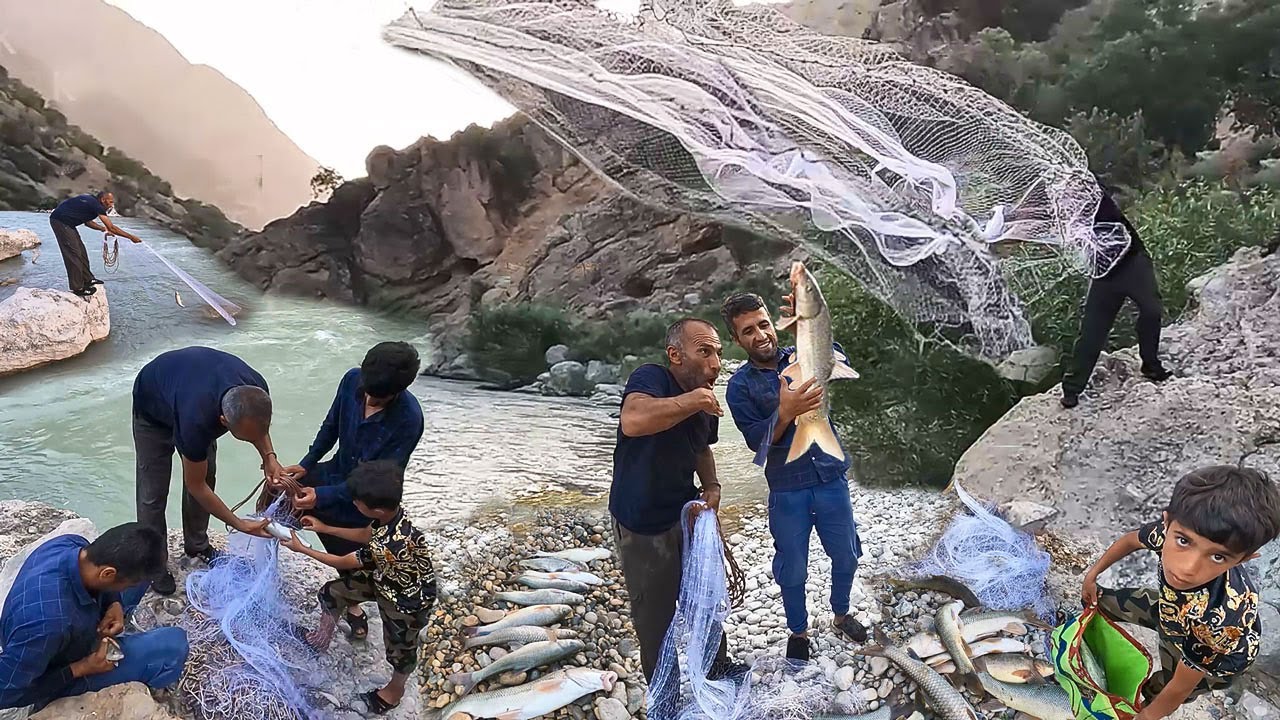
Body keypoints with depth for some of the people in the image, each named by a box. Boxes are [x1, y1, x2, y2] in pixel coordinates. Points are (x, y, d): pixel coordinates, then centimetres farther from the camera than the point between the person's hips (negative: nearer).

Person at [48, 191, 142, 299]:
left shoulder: (91, 201, 11)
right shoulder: (96, 205, -17)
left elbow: (87, 222, 23)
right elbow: (111, 227, -17)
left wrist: (102, 228, 12)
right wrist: (131, 237, -12)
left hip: (65, 222, 10)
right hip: (60, 221, -10)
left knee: (81, 251, 15)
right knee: (73, 253, -8)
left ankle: (88, 279, 26)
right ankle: (78, 288, -4)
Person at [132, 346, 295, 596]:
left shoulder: (256, 392, -33)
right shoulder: (197, 420, -45)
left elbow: (258, 426, -5)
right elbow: (195, 486, -27)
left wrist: (269, 458, -24)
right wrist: (240, 525, -25)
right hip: (153, 408, -5)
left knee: (207, 476, 8)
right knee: (153, 491, -4)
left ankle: (196, 546, 28)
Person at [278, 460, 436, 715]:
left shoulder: (389, 546, -44)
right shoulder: (391, 513, -22)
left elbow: (342, 563, -25)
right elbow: (365, 535, 4)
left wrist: (302, 549, -14)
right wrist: (325, 528, 2)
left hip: (407, 600, -7)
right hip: (385, 579, 7)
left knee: (399, 647, 19)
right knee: (331, 592, 15)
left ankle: (395, 688, 50)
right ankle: (323, 636, 45)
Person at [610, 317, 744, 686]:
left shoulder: (706, 400, 0)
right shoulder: (650, 377, -23)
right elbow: (633, 420, -46)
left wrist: (712, 485, 1)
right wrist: (690, 401, -39)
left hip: (686, 514, 7)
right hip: (643, 527, -7)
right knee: (655, 617, 8)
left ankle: (719, 667, 45)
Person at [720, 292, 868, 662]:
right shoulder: (739, 386, -6)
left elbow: (838, 357, -22)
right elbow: (758, 440, -14)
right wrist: (786, 412, -33)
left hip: (832, 479, 2)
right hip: (787, 491, -2)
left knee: (846, 555, 17)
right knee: (792, 569, 11)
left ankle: (841, 615, 44)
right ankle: (798, 631, 35)